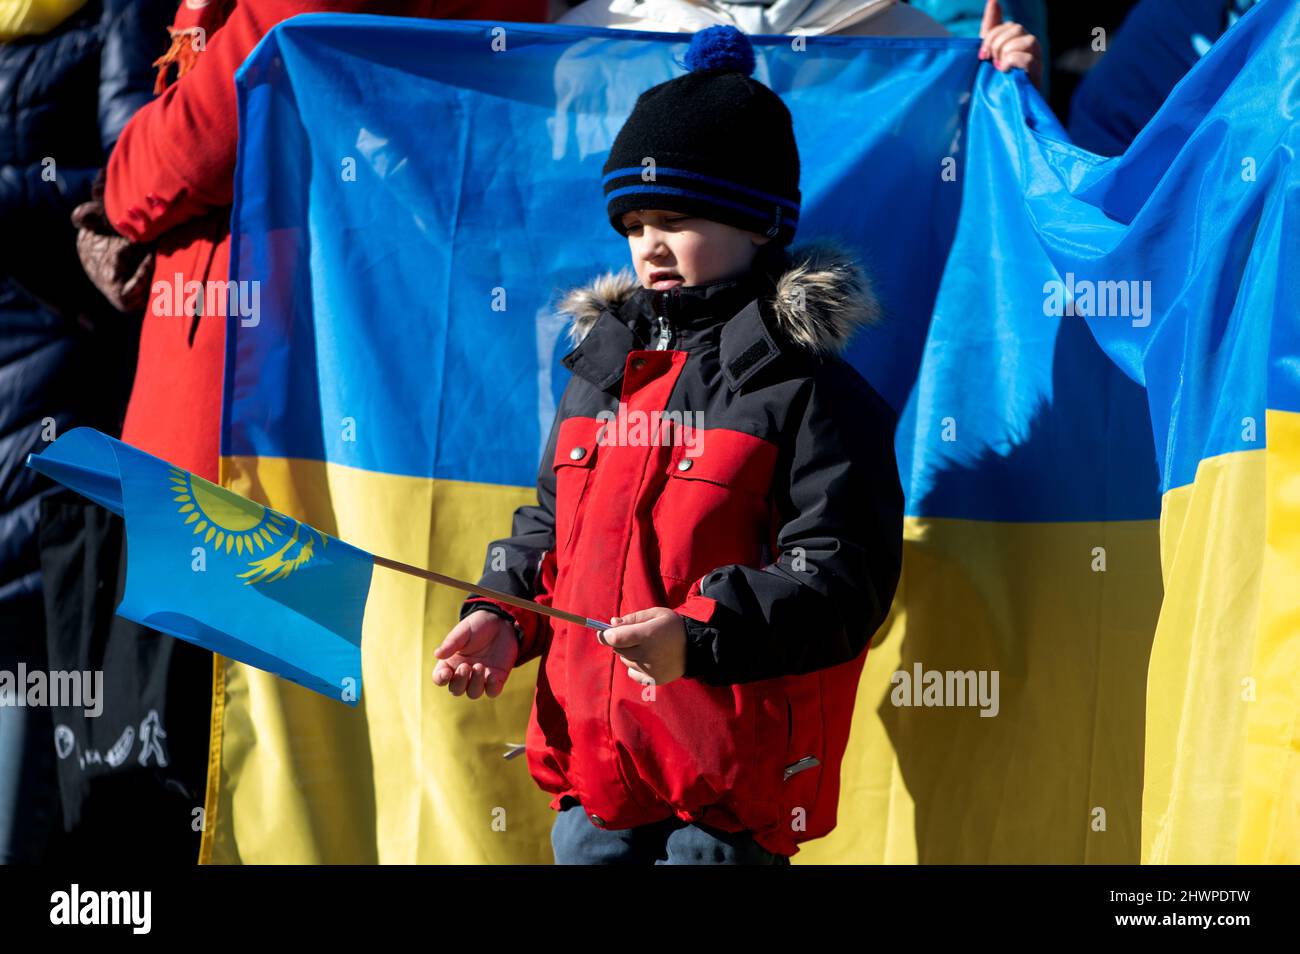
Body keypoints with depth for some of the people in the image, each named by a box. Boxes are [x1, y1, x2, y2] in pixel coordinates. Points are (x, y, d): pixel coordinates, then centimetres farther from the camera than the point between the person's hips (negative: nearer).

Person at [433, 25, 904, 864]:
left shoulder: (809, 392, -8)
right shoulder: (601, 370, 14)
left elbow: (842, 581, -14)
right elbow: (550, 530, 24)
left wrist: (701, 635, -27)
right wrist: (503, 616, 5)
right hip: (592, 765, 7)